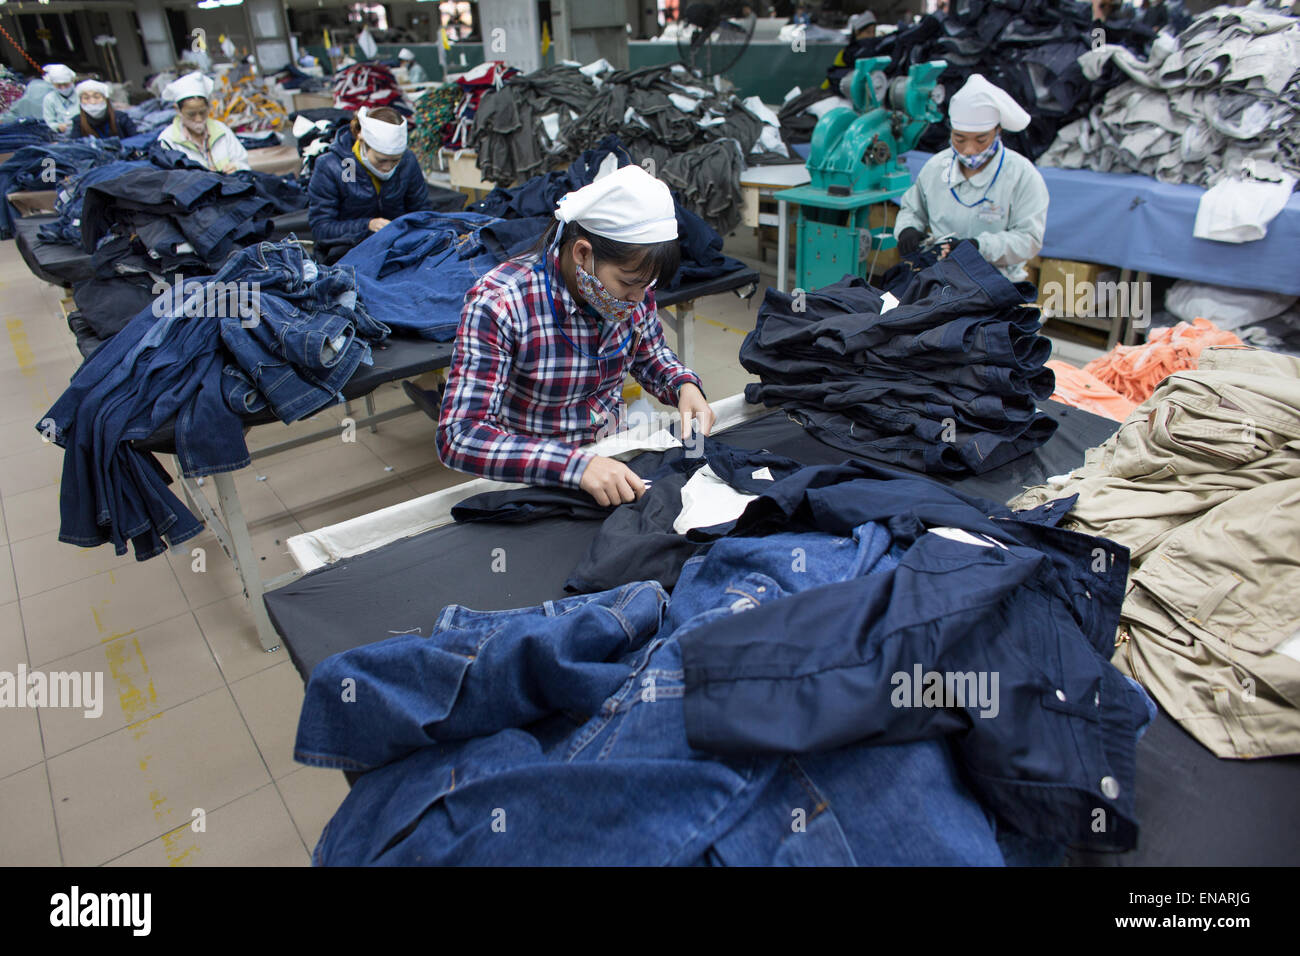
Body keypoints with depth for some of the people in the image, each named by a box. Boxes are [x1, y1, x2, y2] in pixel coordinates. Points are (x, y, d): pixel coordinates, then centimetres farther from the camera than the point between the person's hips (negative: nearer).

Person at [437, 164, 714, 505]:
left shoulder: (634, 287, -8)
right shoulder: (498, 304, -24)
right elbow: (459, 437, -31)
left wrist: (684, 386, -9)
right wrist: (576, 466, -43)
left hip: (613, 457, 4)